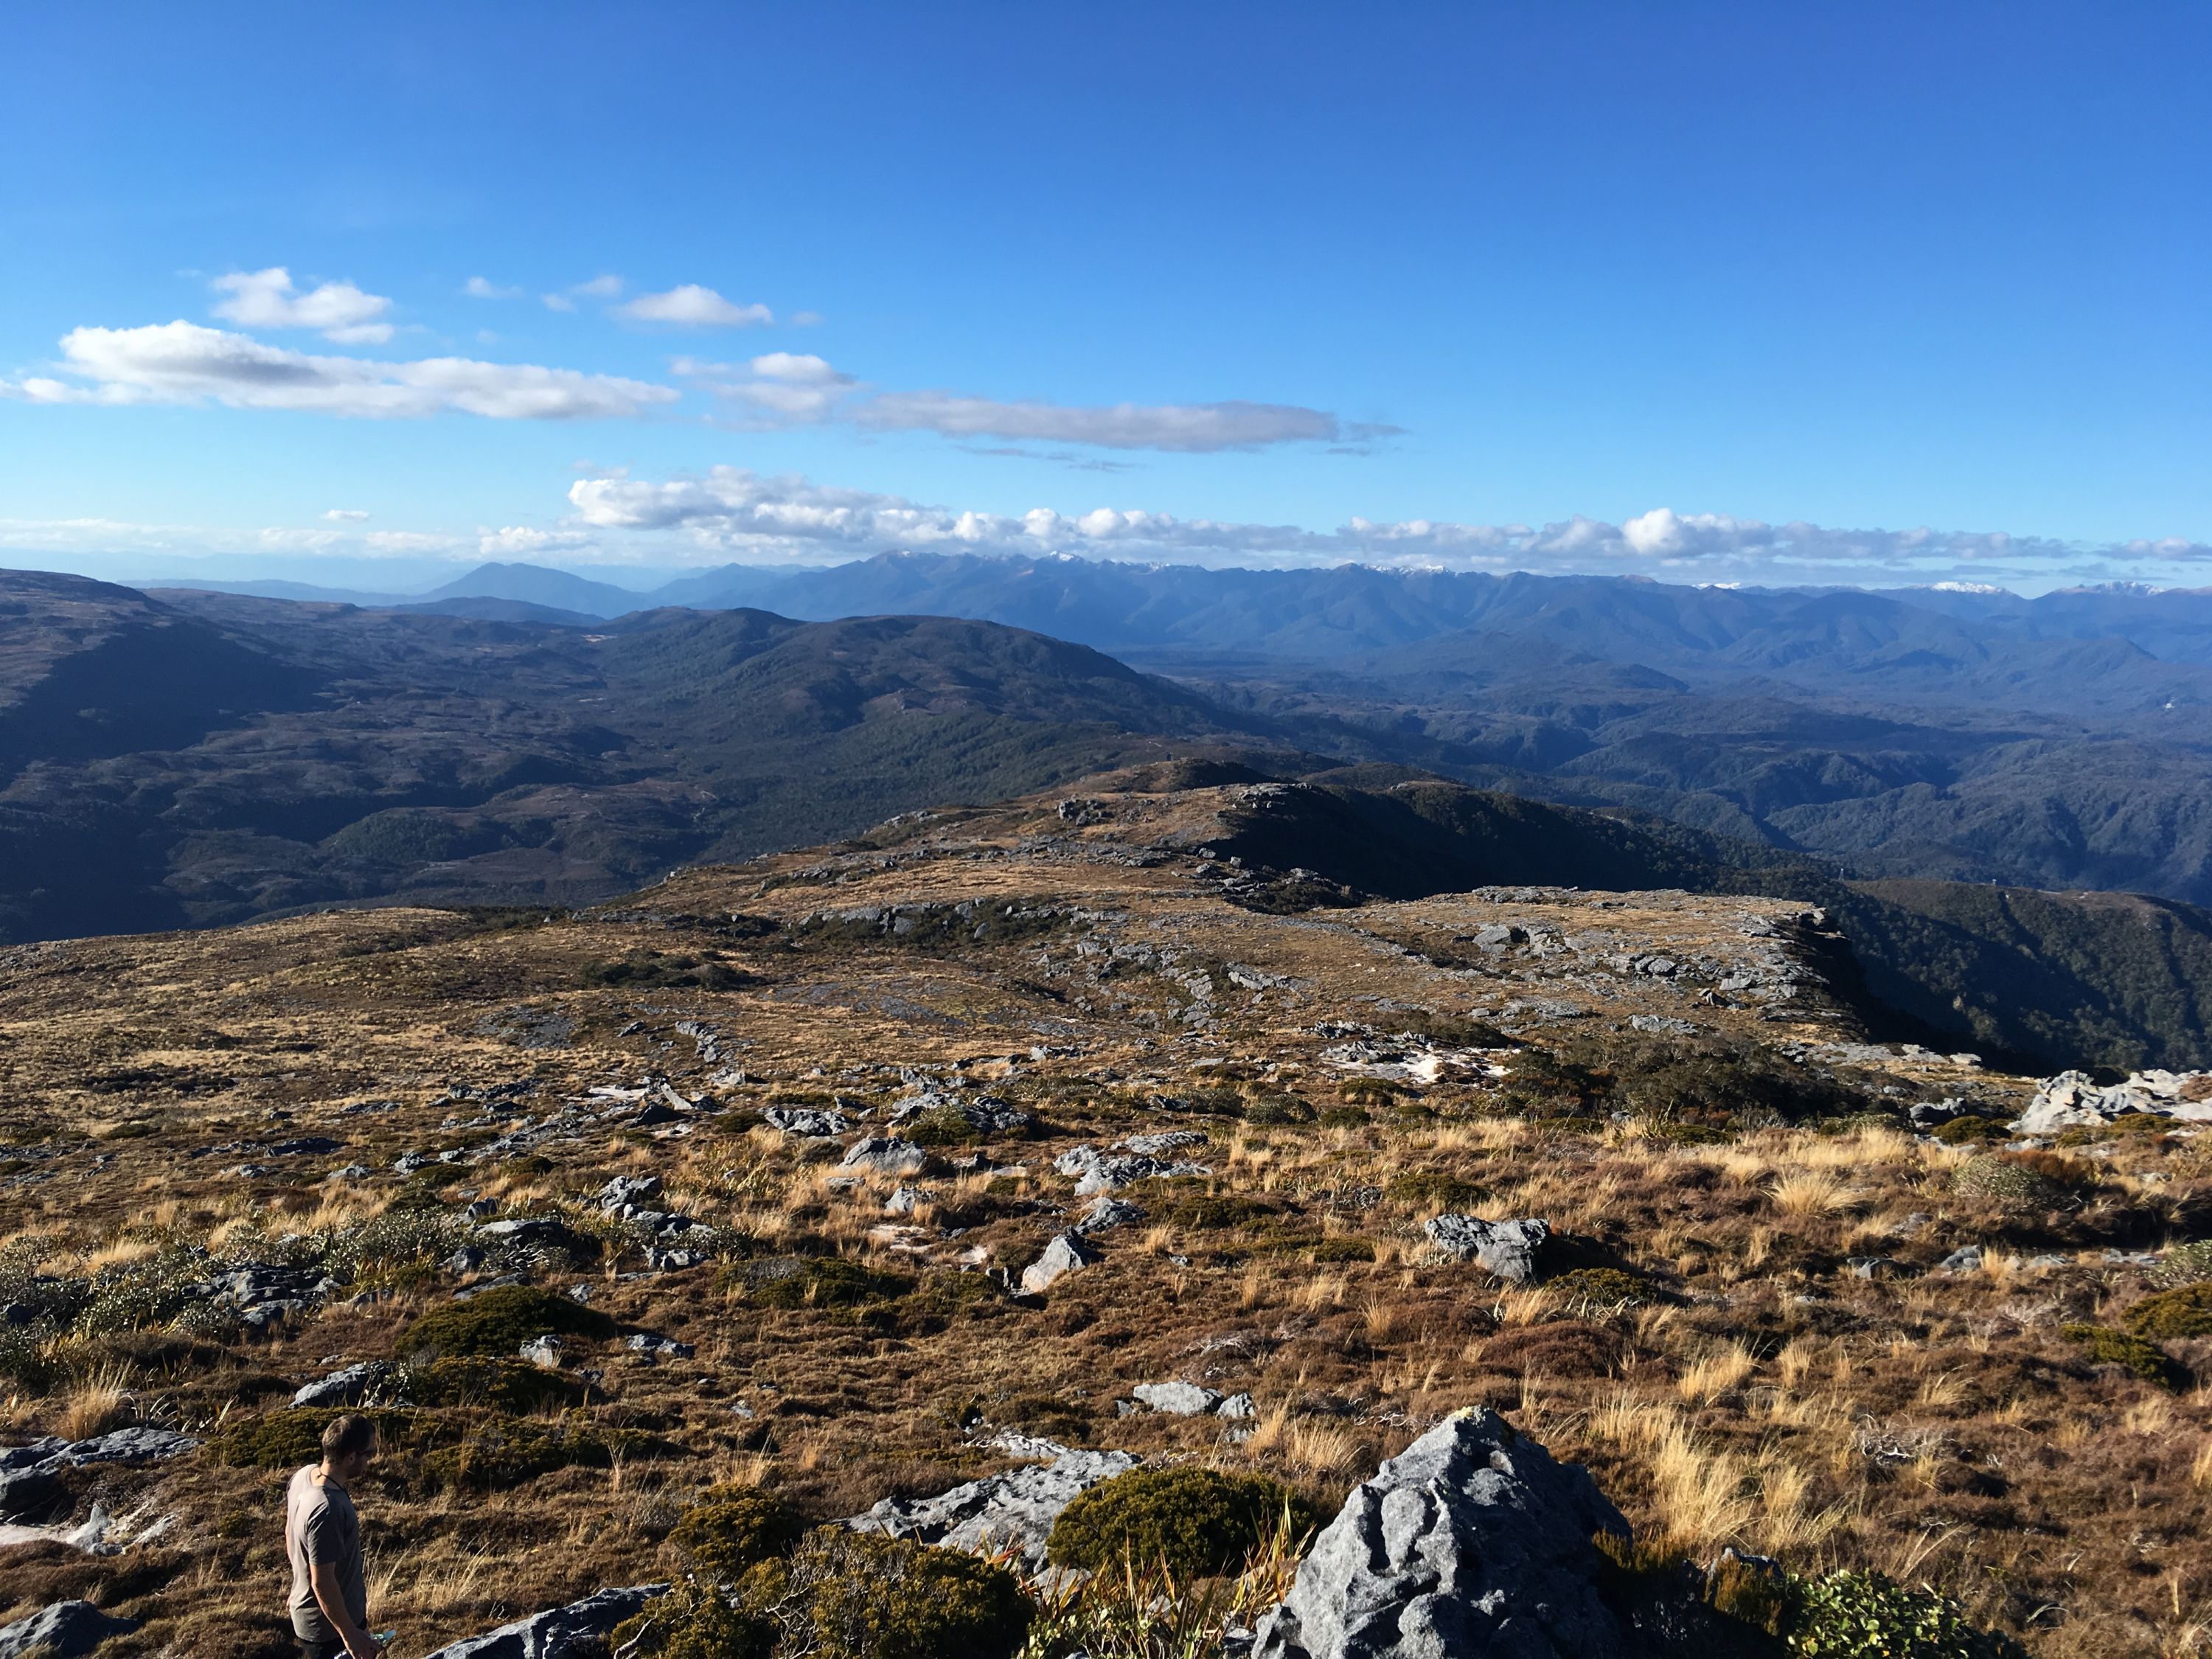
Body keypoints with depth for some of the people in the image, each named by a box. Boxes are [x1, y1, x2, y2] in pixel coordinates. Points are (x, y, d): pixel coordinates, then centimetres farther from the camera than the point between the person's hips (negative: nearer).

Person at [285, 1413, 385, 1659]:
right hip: (329, 1625, -8)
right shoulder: (327, 1510, -35)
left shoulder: (305, 1475, -8)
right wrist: (350, 1635, -21)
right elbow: (322, 1582, -29)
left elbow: (290, 1537, 8)